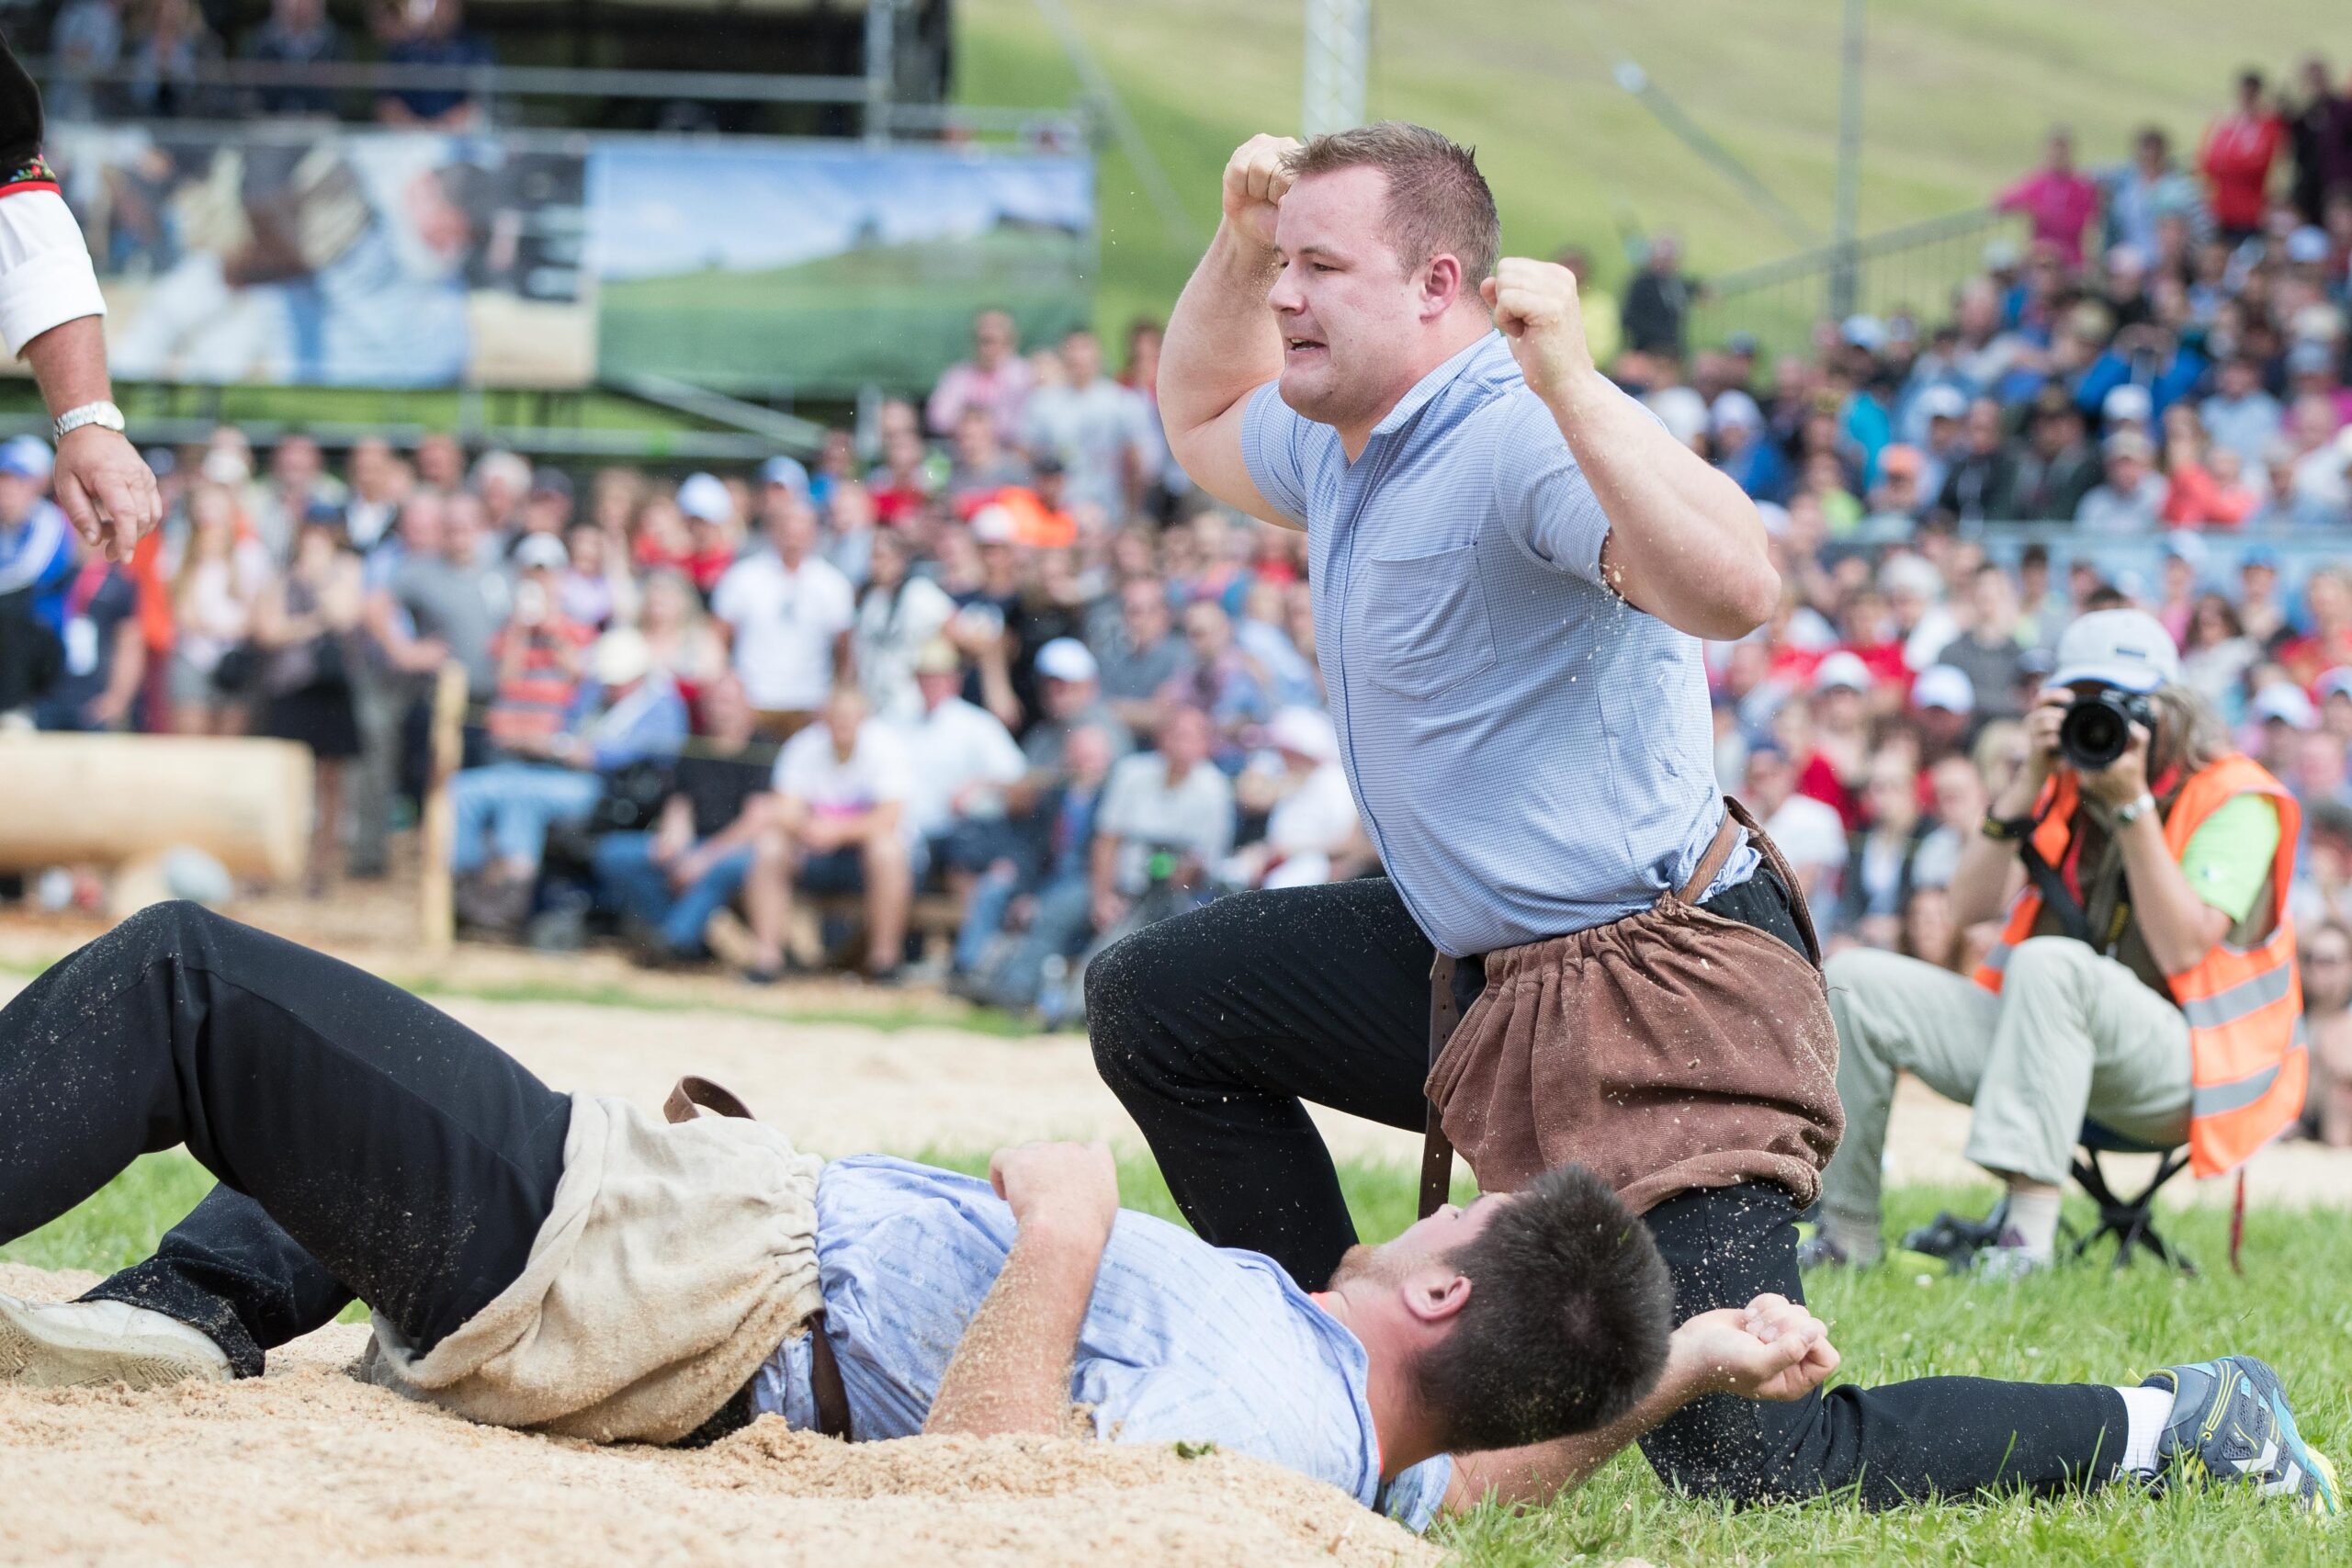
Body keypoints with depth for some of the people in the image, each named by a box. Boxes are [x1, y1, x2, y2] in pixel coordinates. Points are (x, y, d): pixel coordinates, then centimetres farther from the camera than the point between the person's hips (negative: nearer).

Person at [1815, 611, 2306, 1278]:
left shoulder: (2233, 800, -6)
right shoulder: (2065, 789, 11)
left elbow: (2181, 951, -19)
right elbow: (1969, 908, 0)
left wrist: (2132, 804, -20)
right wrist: (2029, 784, -9)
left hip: (2182, 1066, -7)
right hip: (2048, 1037, 7)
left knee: (2052, 963, -39)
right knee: (1854, 983, -7)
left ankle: (2029, 1234, -46)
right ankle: (1845, 1237, -7)